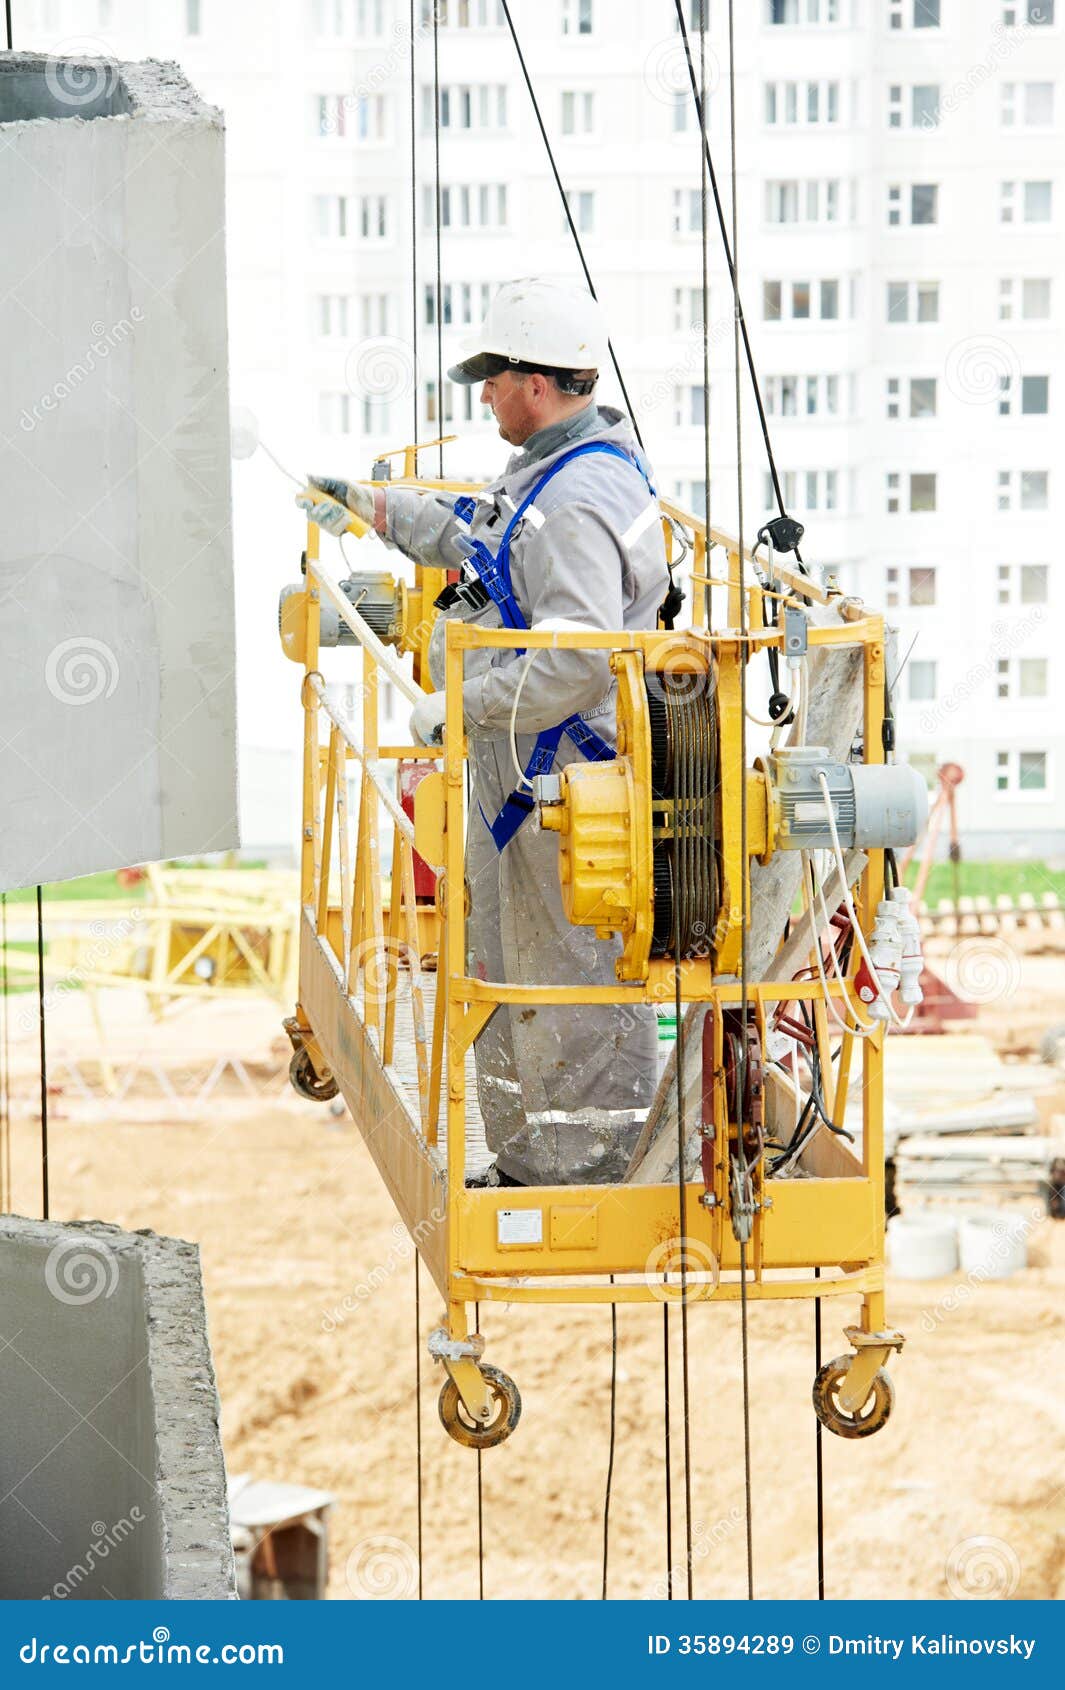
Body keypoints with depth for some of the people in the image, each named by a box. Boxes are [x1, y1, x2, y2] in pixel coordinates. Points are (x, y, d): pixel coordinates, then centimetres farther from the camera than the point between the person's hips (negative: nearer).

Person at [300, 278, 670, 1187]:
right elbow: (473, 535, 32)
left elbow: (578, 660, -33)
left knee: (574, 983, -2)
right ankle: (525, 1161, 31)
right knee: (506, 969, 20)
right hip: (522, 769, 11)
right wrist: (370, 504, 38)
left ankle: (589, 1174, 6)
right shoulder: (551, 471, 12)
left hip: (569, 781, -11)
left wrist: (461, 706, -26)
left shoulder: (580, 504, -24)